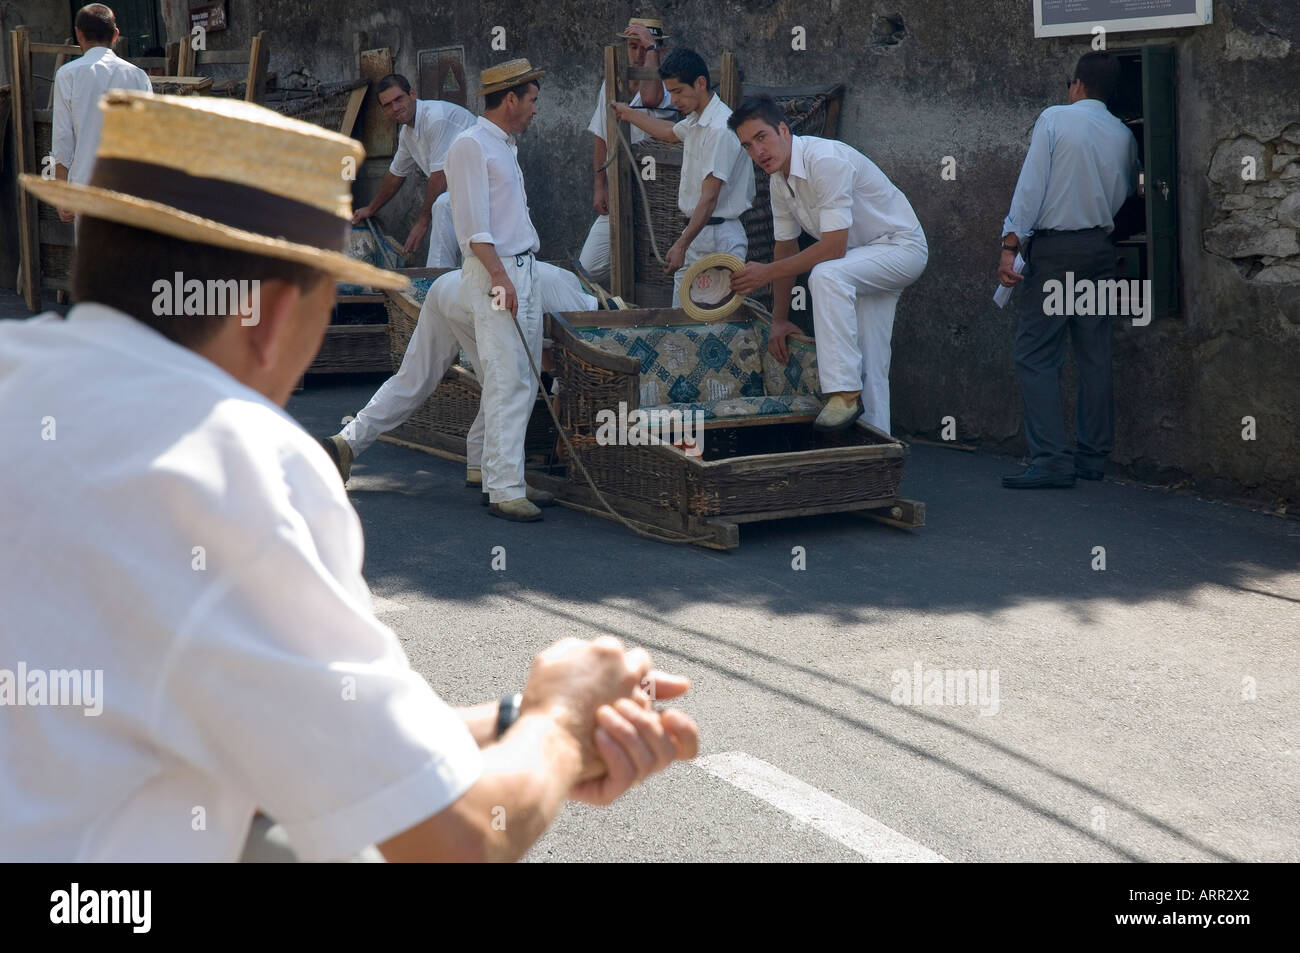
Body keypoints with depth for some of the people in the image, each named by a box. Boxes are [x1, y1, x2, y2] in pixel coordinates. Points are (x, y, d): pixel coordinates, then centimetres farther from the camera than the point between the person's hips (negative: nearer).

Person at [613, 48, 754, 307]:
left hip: (718, 238, -10)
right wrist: (628, 114, 52)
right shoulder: (695, 121, 12)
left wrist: (681, 245, -27)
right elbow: (670, 132, 39)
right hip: (696, 233, 10)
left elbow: (709, 198, -23)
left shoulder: (721, 129, -18)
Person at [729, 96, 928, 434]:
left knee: (826, 274, -35)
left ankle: (846, 393, -35)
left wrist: (767, 272, -26)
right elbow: (786, 247, 11)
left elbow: (833, 247, -31)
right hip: (861, 258, 9)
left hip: (901, 246, -9)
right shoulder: (779, 180, 0)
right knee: (868, 365, 7)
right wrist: (779, 320, 10)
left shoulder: (826, 160, -28)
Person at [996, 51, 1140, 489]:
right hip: (1100, 248, 6)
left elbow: (1031, 185, -10)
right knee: (1095, 356, 10)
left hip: (1054, 248, -5)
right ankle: (1093, 457, 13)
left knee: (1036, 357, -5)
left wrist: (1010, 245, -11)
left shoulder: (1054, 118, -4)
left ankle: (1051, 460, -13)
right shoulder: (1124, 136, 10)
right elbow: (1127, 195, 12)